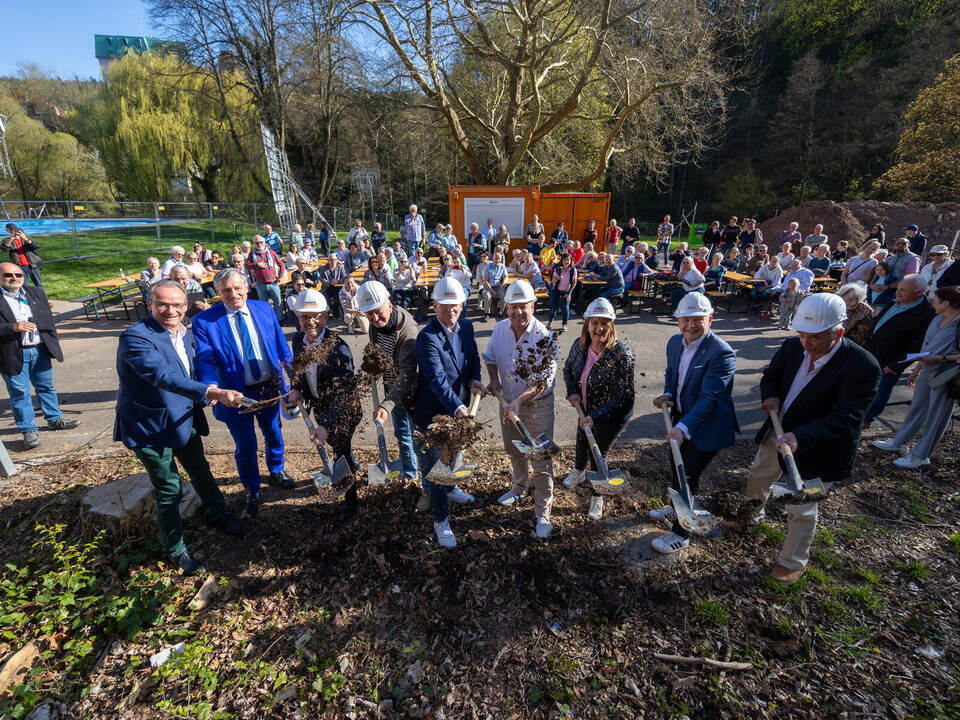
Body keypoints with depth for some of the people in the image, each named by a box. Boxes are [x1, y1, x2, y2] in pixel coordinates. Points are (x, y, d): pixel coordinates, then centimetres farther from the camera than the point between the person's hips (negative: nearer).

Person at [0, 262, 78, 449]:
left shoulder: (37, 292, 9)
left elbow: (49, 320, 13)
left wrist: (54, 345, 12)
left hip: (40, 350, 4)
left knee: (46, 387, 17)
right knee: (20, 393, 3)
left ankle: (54, 419, 32)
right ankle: (29, 430, 11)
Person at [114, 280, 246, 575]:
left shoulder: (183, 333, 2)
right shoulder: (135, 337, -24)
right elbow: (163, 375, -39)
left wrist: (209, 391, -1)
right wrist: (211, 392, -49)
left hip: (185, 419, 7)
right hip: (151, 427, -7)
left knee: (201, 471, 24)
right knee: (169, 491, 7)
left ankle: (217, 514, 48)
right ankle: (175, 550, 29)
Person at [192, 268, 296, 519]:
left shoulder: (264, 309, -2)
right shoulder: (204, 322, -12)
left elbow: (281, 346, 4)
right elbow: (205, 362, -14)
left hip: (270, 388, 3)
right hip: (236, 395, -3)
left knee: (274, 435, 23)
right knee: (245, 447, 10)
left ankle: (276, 471, 52)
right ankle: (252, 492, 36)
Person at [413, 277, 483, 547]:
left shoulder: (466, 327, 1)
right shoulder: (427, 337, -22)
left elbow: (474, 357, 12)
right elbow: (437, 378, -30)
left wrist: (474, 379, -9)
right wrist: (457, 407, -39)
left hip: (459, 405, 7)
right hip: (433, 410, -7)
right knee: (433, 462, 4)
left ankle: (449, 487, 57)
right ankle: (441, 521, 20)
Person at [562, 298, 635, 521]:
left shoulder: (620, 354, -30)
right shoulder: (579, 345, -12)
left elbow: (624, 396, -26)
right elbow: (568, 369, 8)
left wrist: (595, 417, -30)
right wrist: (572, 391, -10)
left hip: (613, 415, -5)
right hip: (587, 409, 6)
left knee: (597, 454, 4)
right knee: (581, 443, 26)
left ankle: (597, 498, 34)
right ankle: (578, 472, 61)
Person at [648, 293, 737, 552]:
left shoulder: (722, 353, -26)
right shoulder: (675, 342, -2)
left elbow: (709, 398, -31)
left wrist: (683, 427, -39)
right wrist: (668, 394, -4)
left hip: (707, 426, -8)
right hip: (681, 417, 8)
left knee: (686, 477, 2)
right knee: (677, 467, 25)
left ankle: (681, 534, 23)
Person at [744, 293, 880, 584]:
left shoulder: (862, 366, -28)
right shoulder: (792, 347, -12)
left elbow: (844, 420, -30)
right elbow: (770, 374, 7)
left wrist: (799, 437, -43)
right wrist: (770, 395, -14)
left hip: (815, 448, -6)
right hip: (778, 434, 6)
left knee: (801, 508, 11)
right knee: (756, 480, 27)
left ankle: (793, 562, 36)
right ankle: (751, 517, 58)